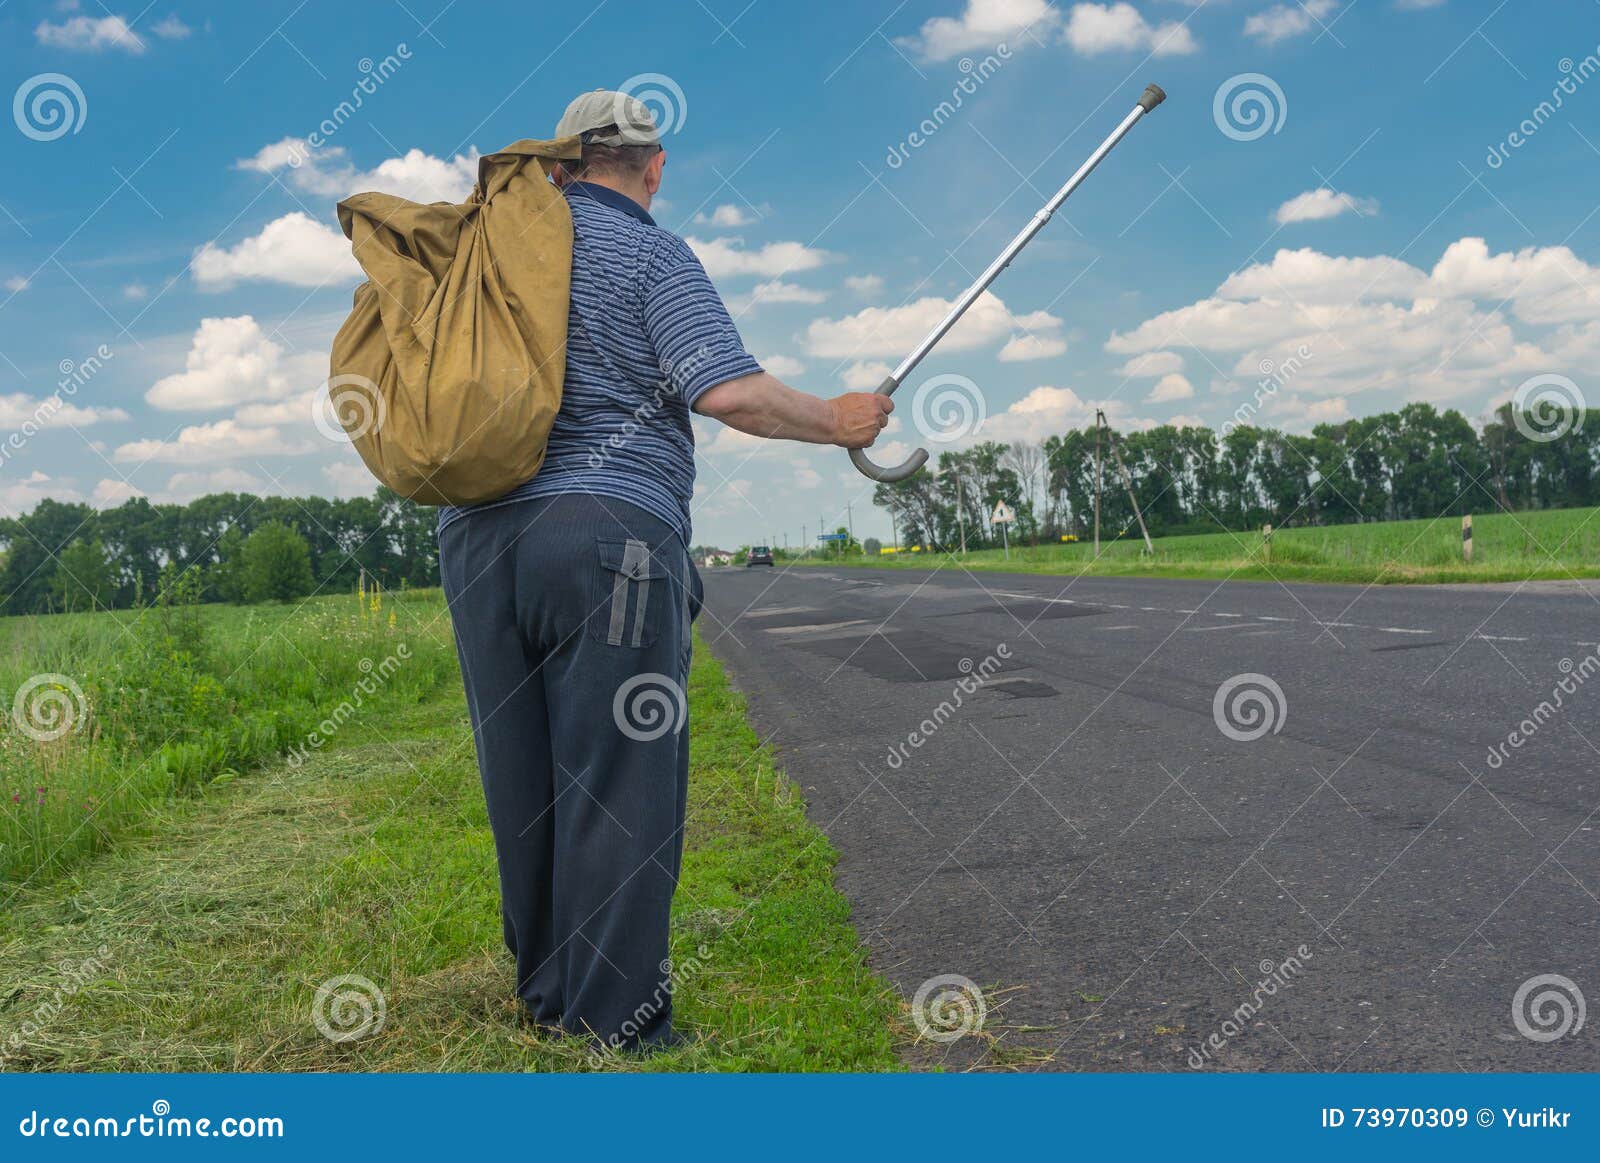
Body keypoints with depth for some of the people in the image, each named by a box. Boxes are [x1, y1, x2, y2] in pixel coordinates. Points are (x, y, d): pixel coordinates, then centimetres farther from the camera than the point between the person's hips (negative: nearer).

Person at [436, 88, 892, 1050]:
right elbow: (731, 392, -13)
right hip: (609, 535, -6)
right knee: (619, 788, -2)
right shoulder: (651, 255, 0)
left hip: (478, 537, 7)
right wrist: (835, 421, 1)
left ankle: (547, 997, 25)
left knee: (522, 783, 12)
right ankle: (621, 1031, 4)